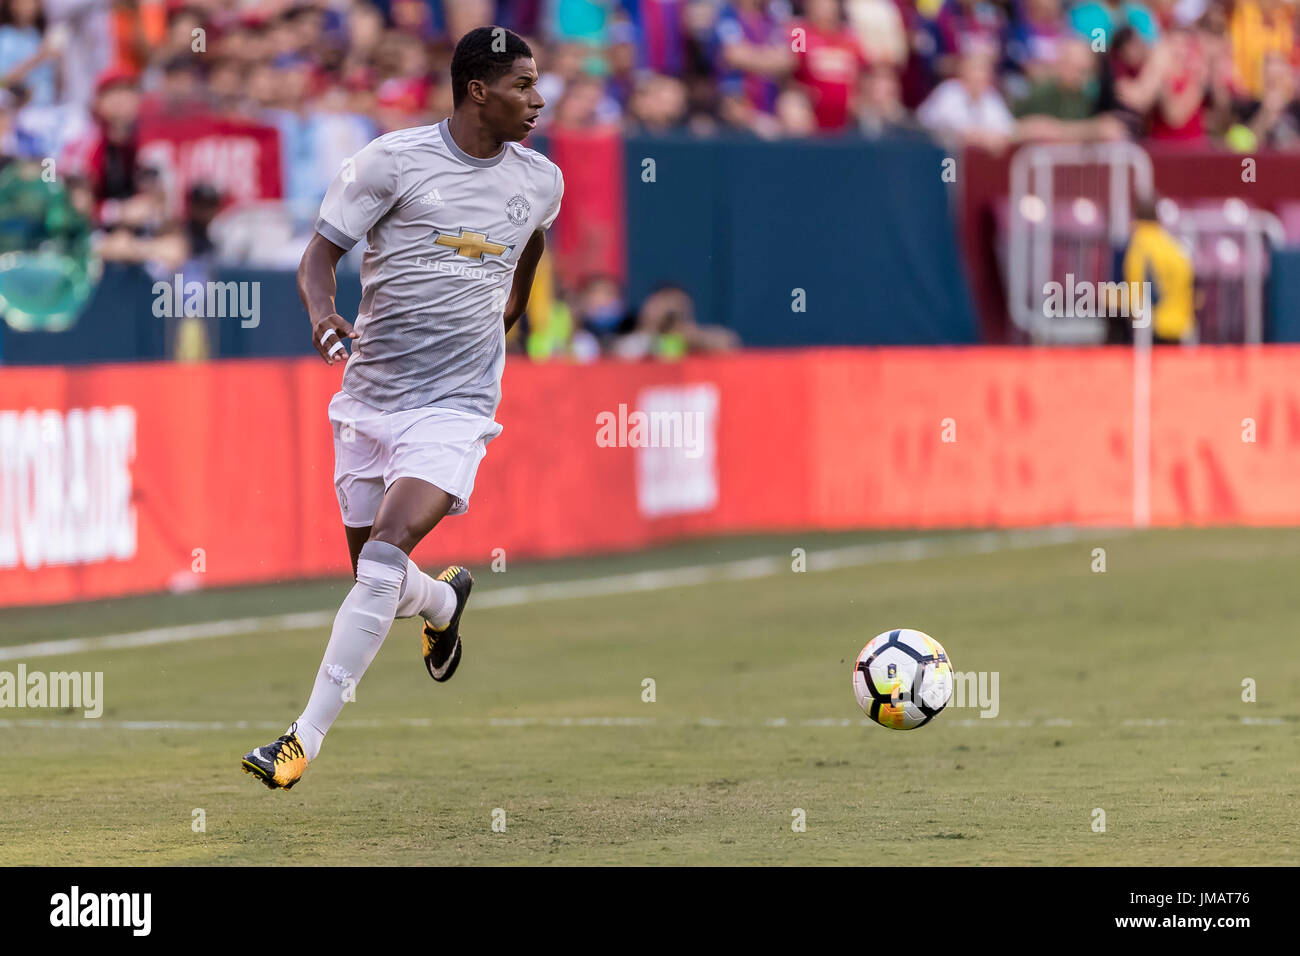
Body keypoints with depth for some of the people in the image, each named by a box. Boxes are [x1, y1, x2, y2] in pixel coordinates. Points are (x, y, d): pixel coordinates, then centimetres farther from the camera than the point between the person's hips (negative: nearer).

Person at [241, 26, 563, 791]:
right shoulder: (393, 160, -6)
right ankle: (445, 602, 47)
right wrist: (323, 312, -23)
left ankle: (307, 738, -21)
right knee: (373, 574, 9)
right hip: (370, 398, 1)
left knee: (385, 559, -21)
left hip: (456, 407, -1)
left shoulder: (541, 182, 5)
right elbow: (320, 254, -3)